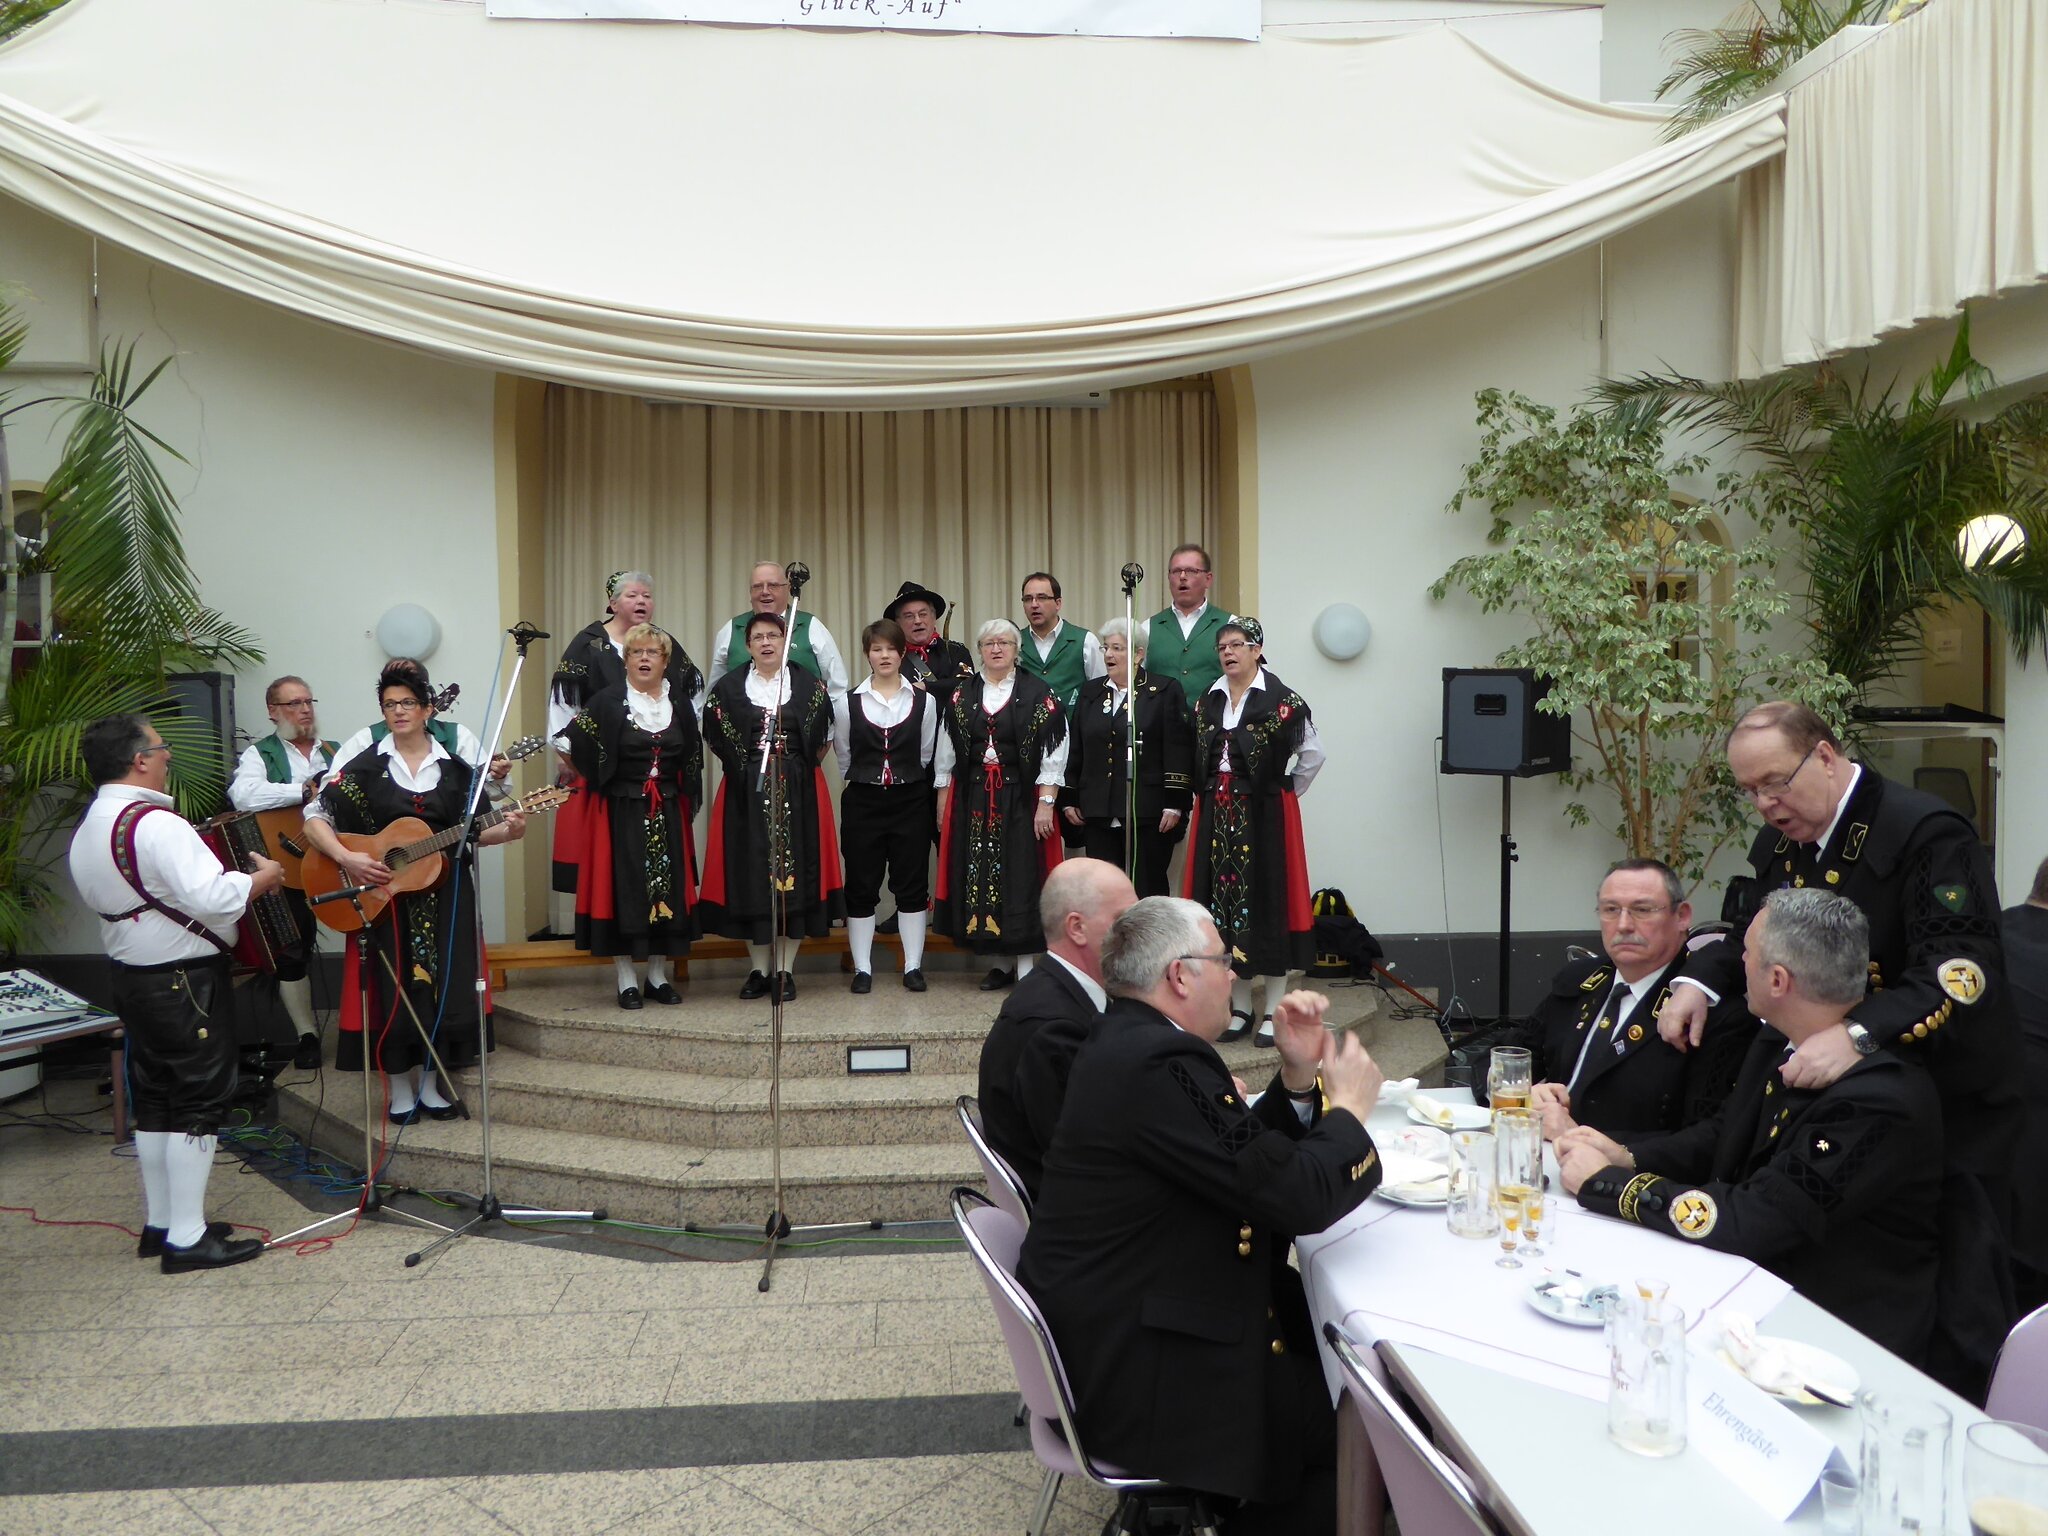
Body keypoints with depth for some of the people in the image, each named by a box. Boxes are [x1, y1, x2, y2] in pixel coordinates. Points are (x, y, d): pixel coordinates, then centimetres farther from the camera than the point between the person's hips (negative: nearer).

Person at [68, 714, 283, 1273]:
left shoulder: (88, 829, 9)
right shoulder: (155, 824, -22)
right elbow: (212, 899, -30)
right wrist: (261, 879, -13)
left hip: (131, 974, 10)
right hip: (186, 981, -10)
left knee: (153, 1100, 16)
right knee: (199, 1102, -3)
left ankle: (159, 1223, 25)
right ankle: (187, 1238, 0)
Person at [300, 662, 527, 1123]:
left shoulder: (454, 769, 5)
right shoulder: (365, 767, -1)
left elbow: (470, 831, 9)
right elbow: (315, 817, -5)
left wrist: (506, 831, -11)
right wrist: (347, 859, -20)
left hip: (443, 896, 2)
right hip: (381, 895, -2)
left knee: (443, 986, 4)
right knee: (393, 990, 1)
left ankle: (429, 1084, 18)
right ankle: (399, 1090, 15)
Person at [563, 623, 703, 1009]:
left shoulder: (679, 703, 8)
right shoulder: (607, 702, -5)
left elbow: (692, 757, 17)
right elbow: (574, 740, -10)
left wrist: (686, 796, 10)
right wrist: (599, 782, -4)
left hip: (668, 814, 4)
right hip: (621, 813, -4)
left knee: (667, 887, 6)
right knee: (622, 887, -2)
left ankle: (658, 976, 17)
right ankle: (626, 980, 5)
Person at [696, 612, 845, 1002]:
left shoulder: (809, 684, 5)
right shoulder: (728, 687, 5)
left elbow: (825, 736, 11)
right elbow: (715, 737, 12)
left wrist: (800, 767, 7)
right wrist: (742, 767, 7)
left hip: (798, 792, 0)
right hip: (746, 794, 1)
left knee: (794, 871, -1)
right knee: (749, 875, 1)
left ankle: (785, 969, 7)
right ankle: (760, 968, 11)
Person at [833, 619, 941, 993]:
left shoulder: (924, 702, 0)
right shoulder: (848, 704, -1)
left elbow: (926, 755, 8)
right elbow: (843, 756, 9)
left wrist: (906, 780, 9)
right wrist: (864, 782, 11)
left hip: (910, 801, 0)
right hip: (863, 801, 0)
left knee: (912, 884, 4)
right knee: (861, 886, 3)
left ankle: (913, 966, 13)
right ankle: (862, 968, 12)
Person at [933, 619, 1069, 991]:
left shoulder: (1038, 695, -2)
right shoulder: (961, 695, 9)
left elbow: (1052, 753, -6)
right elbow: (946, 754, 11)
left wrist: (1046, 804, -12)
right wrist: (943, 802, 7)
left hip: (1021, 798, -3)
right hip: (973, 800, 4)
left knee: (1021, 876, -3)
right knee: (979, 875, 5)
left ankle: (1026, 967, 3)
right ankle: (1000, 963, 15)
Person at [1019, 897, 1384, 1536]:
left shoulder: (1131, 1040, 7)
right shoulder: (1158, 1065, -26)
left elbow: (1250, 1158, 12)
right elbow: (1301, 1197, -24)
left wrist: (1297, 1077, 0)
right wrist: (1349, 1107, -7)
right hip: (1133, 1375, -10)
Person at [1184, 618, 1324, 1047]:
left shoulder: (1282, 700, -7)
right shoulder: (1208, 702, 9)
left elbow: (1313, 754, 0)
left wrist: (1285, 793, 5)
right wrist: (1213, 795, 12)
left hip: (1265, 815, -5)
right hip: (1218, 815, 5)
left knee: (1266, 898, -1)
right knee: (1224, 898, 6)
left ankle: (1273, 1010, 8)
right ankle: (1240, 1006, 17)